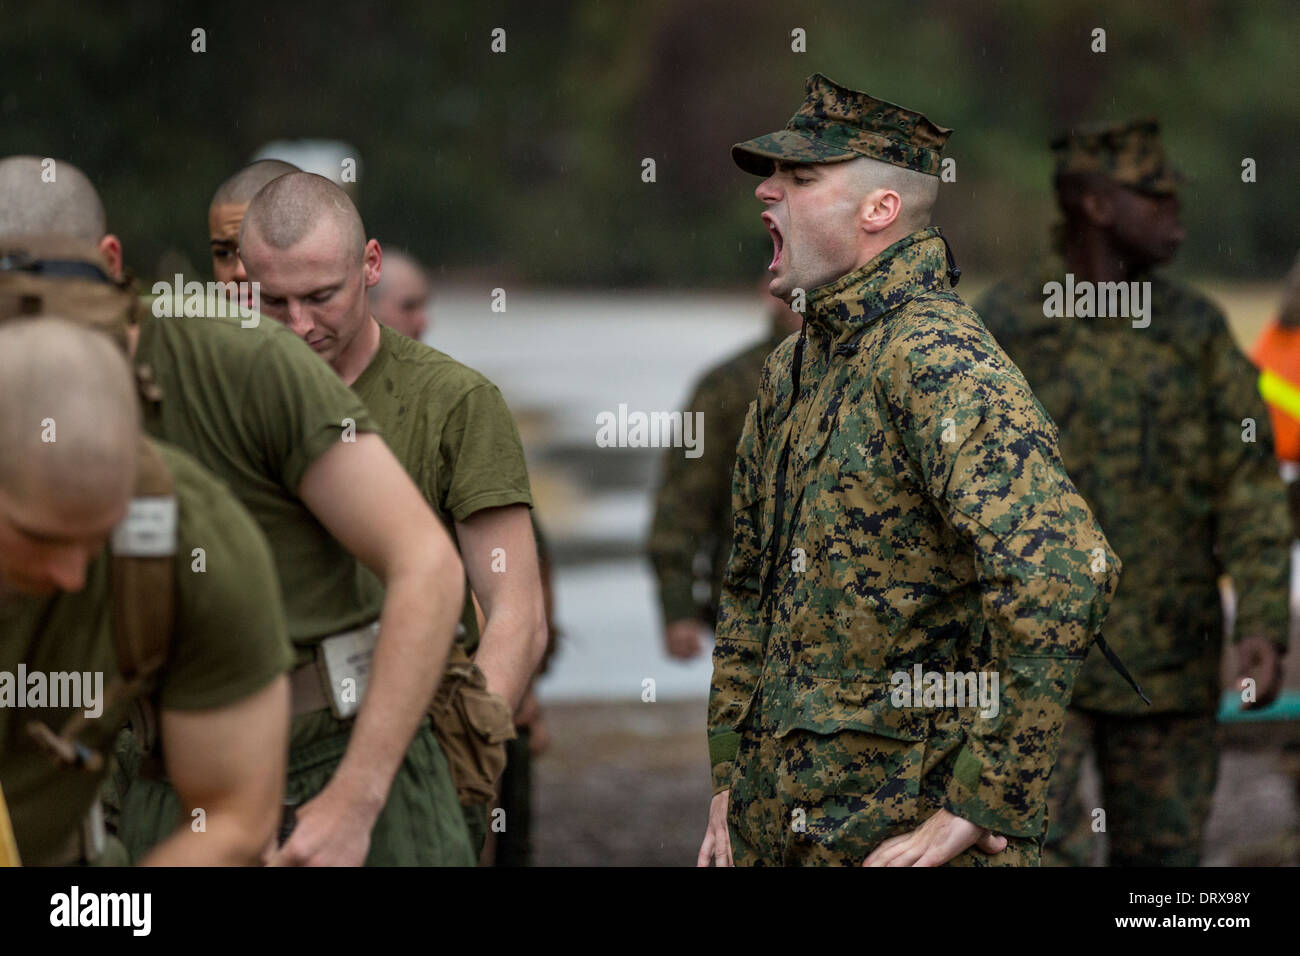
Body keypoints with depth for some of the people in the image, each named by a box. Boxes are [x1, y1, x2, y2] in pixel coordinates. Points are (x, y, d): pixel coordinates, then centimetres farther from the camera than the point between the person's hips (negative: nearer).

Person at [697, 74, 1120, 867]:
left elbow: (1064, 578, -29)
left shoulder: (940, 361, -18)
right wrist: (731, 778, 17)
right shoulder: (793, 367, 11)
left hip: (906, 835, -8)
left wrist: (984, 809, -26)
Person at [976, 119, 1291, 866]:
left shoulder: (1196, 329, 4)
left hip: (1169, 661, 3)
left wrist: (1264, 621, -10)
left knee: (1162, 855, 8)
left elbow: (1249, 484, 1)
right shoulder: (1004, 326, -1)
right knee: (1036, 847, -11)